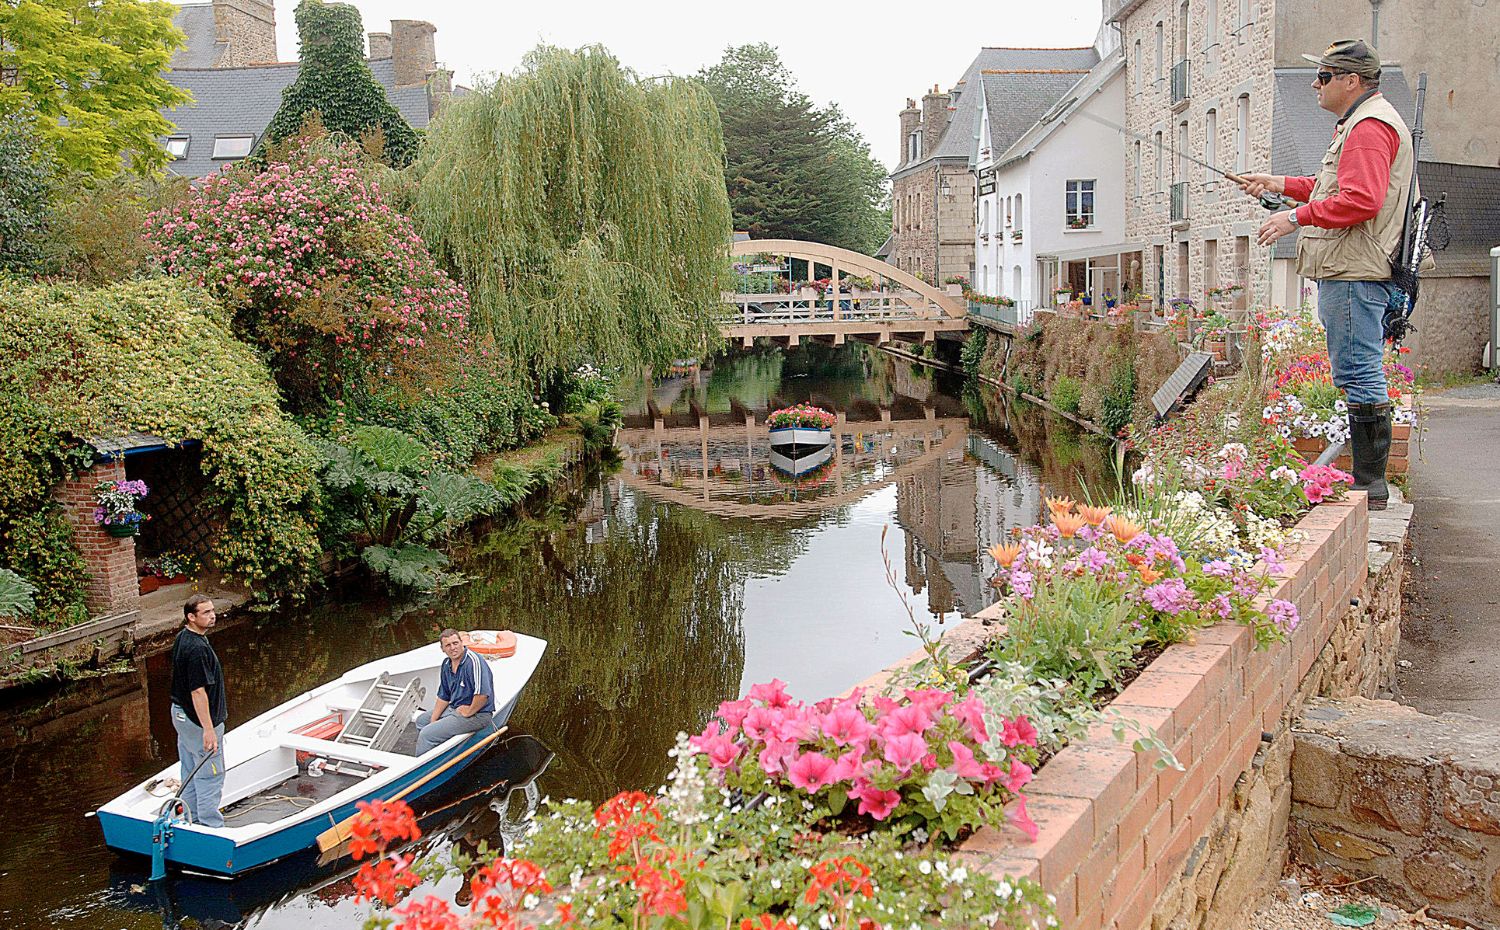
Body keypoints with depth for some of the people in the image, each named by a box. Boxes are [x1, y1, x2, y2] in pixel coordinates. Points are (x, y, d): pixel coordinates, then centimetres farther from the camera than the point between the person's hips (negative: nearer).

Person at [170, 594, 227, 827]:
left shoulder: (182, 637, 5)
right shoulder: (198, 648, -27)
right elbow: (198, 692, -28)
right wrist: (208, 729, -26)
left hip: (180, 712, 10)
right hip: (199, 720, -10)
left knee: (190, 772, 20)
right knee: (210, 775, 1)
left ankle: (191, 819, 32)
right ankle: (210, 826, 9)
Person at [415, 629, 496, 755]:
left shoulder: (474, 661, -25)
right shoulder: (446, 666, 5)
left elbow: (482, 694, -33)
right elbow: (443, 697, 14)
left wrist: (469, 712, -20)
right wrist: (433, 721, 6)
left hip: (477, 715, -10)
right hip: (454, 708, 10)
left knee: (427, 734, -17)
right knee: (421, 720, 24)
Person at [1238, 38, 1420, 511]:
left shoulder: (1370, 125, -11)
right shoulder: (1360, 123, 24)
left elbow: (1361, 200, -23)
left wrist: (1296, 217, -17)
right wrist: (1281, 184, 25)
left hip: (1355, 273, -12)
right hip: (1349, 271, 12)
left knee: (1359, 374, -10)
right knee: (1360, 374, 12)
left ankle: (1368, 486, -7)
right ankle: (1366, 483, 18)